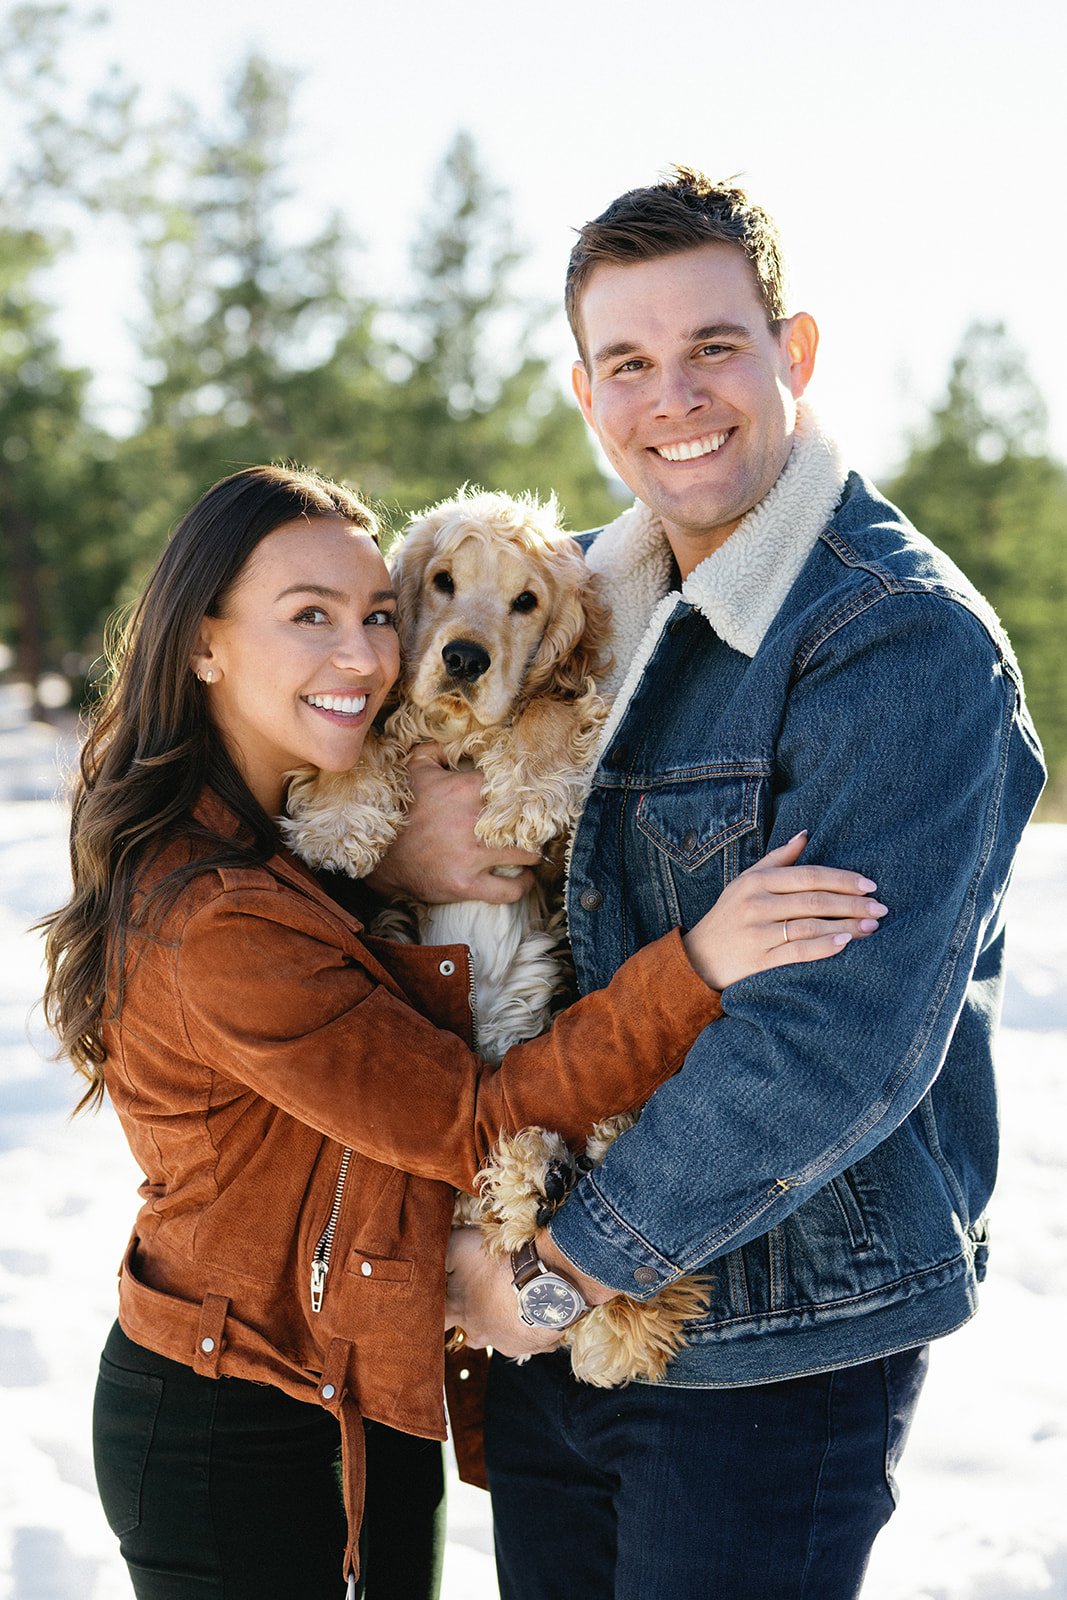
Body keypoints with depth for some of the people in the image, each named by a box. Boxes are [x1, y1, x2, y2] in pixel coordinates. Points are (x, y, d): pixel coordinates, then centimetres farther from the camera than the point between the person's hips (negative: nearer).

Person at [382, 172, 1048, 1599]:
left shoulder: (908, 644, -18)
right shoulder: (581, 593, 5)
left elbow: (840, 1042, -25)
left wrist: (571, 1256, -16)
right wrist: (398, 841, -7)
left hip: (773, 1358, -7)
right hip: (557, 1320, 7)